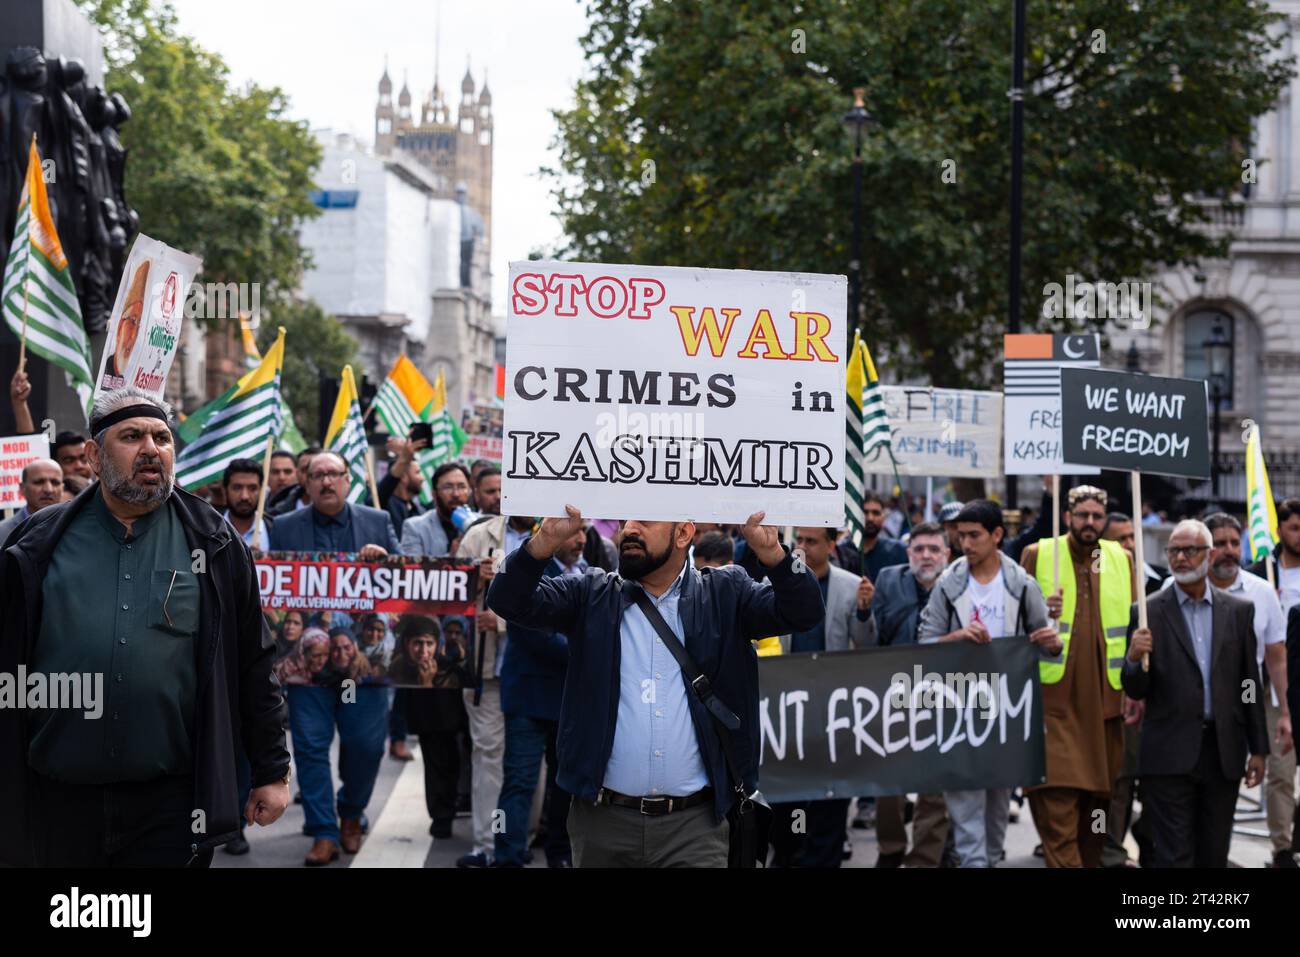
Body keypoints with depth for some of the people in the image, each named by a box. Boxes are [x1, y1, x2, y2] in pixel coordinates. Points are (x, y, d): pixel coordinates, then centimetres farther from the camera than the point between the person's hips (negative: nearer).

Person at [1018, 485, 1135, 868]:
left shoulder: (1122, 559, 12)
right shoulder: (1037, 555, 4)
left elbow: (1133, 626, 15)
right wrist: (1040, 612, -15)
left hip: (1104, 697, 3)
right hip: (1053, 695, -3)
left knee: (1098, 793, 7)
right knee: (1057, 796, -11)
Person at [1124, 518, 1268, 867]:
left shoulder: (1239, 611, 7)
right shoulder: (1148, 612, -1)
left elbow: (1250, 683, 10)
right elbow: (1136, 691, -1)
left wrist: (1258, 749, 9)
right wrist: (1134, 658, -22)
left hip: (1224, 754, 3)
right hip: (1170, 756, -3)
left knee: (1214, 856, 10)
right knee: (1174, 856, -4)